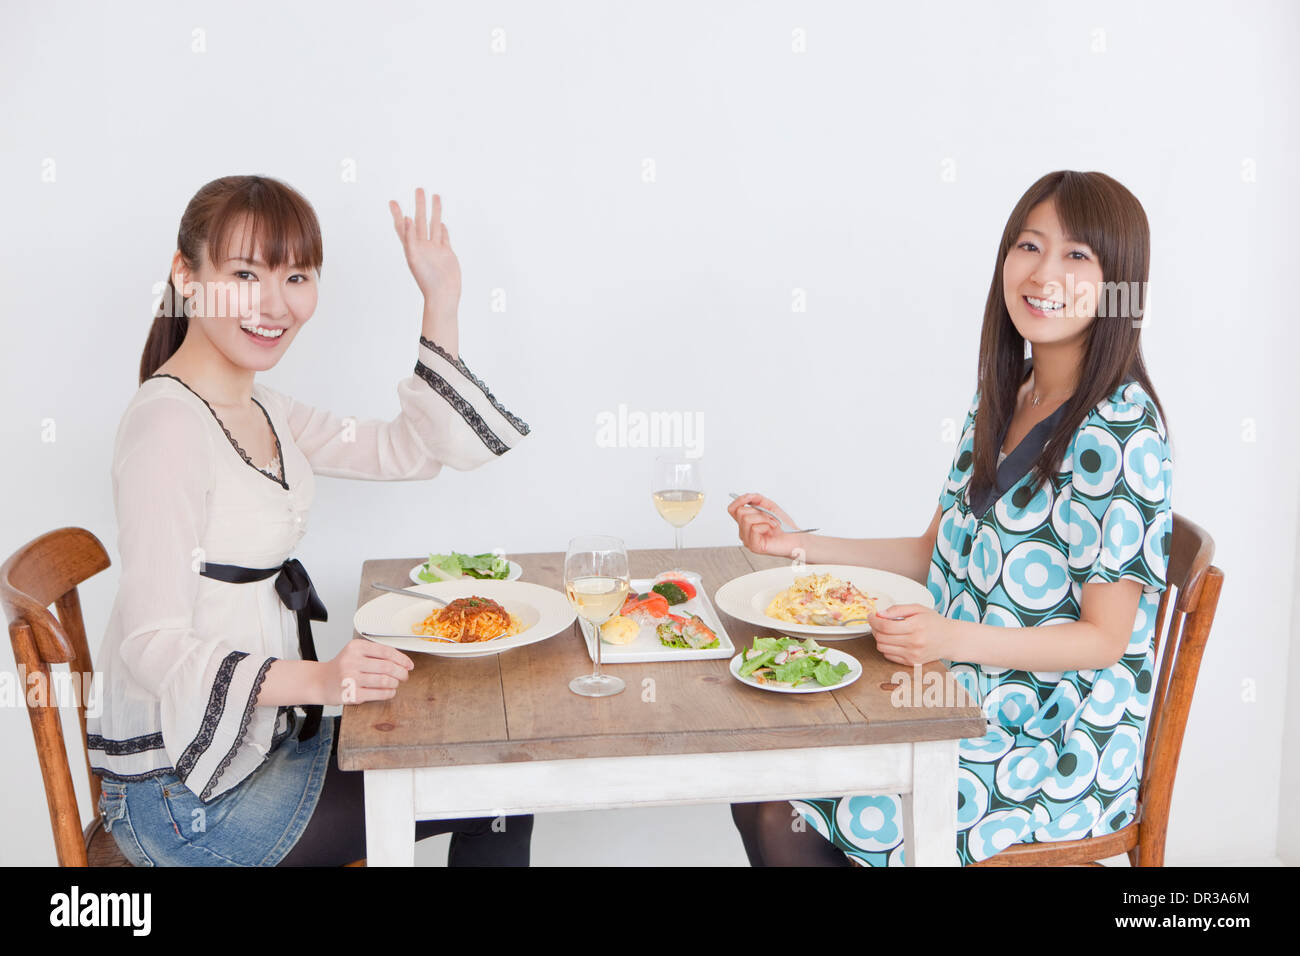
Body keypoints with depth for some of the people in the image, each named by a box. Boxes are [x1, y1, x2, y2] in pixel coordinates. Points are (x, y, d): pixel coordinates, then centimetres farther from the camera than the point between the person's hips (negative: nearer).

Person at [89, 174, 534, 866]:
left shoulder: (258, 410, 8)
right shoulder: (167, 424, -21)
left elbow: (413, 450, 11)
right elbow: (151, 646, -25)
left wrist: (441, 302, 4)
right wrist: (318, 680, -39)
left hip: (256, 743, 9)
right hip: (185, 798, -9)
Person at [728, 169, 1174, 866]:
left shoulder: (1119, 431, -18)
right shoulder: (1000, 401, 8)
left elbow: (1104, 638, -17)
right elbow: (935, 554, 14)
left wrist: (953, 638, -32)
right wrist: (799, 543, 5)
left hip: (1058, 749, -7)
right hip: (968, 703, 8)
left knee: (784, 820, -16)